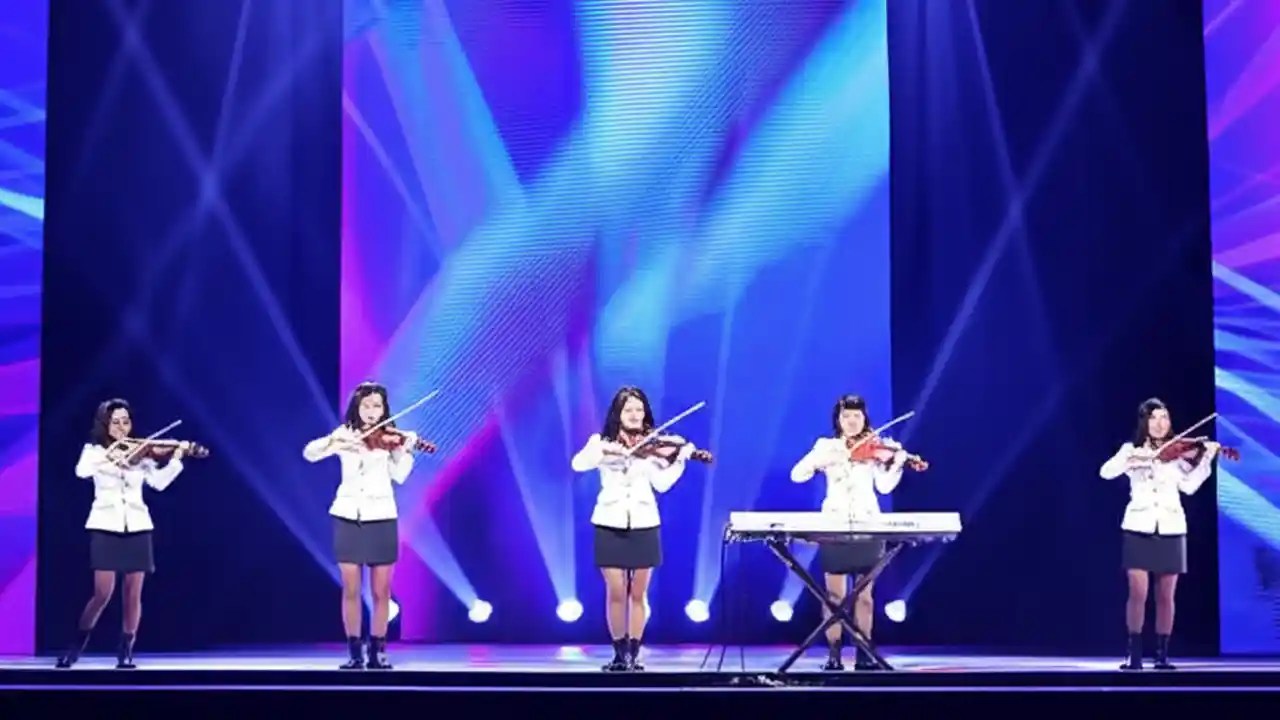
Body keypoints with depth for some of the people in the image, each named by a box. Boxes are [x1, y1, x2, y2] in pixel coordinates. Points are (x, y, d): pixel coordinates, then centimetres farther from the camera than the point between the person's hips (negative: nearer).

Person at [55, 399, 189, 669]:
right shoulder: (94, 451, 6)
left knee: (133, 594, 1)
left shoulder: (140, 454, 9)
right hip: (106, 526, -2)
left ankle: (126, 652, 10)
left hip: (136, 527, 2)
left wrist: (176, 459, -17)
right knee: (103, 594, -8)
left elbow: (159, 482, -4)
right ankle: (77, 646, 9)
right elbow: (82, 472, -16)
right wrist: (107, 457, -28)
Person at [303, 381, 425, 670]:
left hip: (381, 517, -1)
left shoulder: (389, 438, 3)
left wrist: (406, 450, -24)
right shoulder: (344, 434, 6)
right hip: (348, 516, 1)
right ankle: (354, 653, 7)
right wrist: (334, 441, -24)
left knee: (381, 591, 0)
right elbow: (309, 453, -7)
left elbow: (399, 476, -9)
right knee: (351, 590, 1)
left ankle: (378, 652, 9)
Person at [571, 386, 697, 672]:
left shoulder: (652, 446, 5)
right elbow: (578, 464, -12)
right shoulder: (601, 441, 5)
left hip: (644, 525, 1)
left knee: (638, 594, 3)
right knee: (616, 593, -1)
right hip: (611, 524, 0)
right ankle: (620, 655, 11)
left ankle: (634, 655, 12)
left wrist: (680, 459, -20)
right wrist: (605, 448, -24)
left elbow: (662, 483, -7)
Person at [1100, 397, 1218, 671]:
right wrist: (1132, 457, -22)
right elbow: (1106, 472, -9)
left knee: (1166, 596, 2)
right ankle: (1134, 654, 0)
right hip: (1139, 528, -1)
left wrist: (1206, 459, -16)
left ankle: (1162, 655, 10)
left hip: (1170, 529, 1)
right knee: (1138, 594, -8)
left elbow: (1189, 485, -6)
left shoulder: (1177, 452, 7)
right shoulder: (1131, 449, 7)